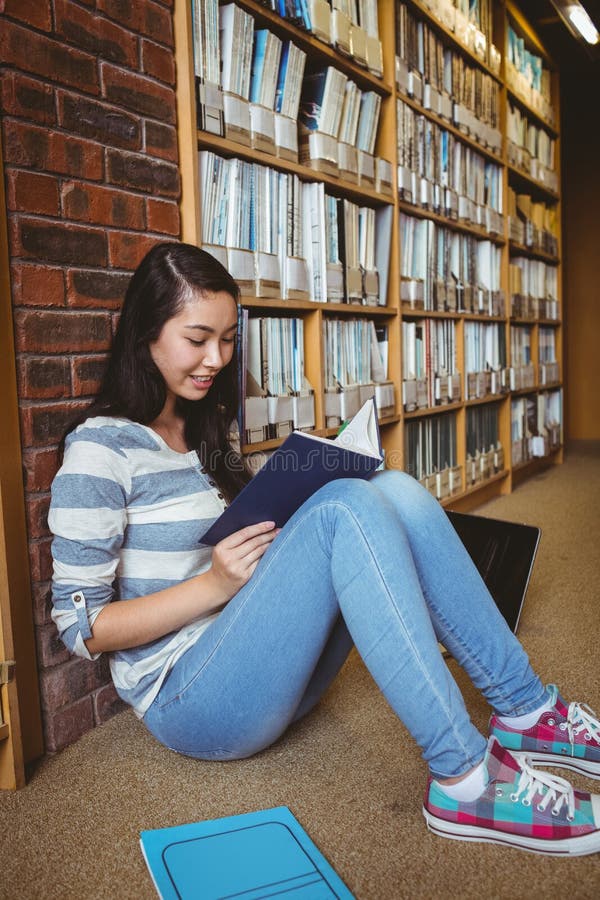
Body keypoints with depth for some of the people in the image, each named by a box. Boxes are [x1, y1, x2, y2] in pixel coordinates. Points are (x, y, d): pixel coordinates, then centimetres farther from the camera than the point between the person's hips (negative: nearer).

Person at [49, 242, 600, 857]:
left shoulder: (205, 428, 15)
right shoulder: (102, 449, -9)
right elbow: (80, 626, -10)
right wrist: (214, 584, -20)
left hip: (266, 664, 7)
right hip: (188, 697, -7)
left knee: (395, 491, -14)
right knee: (346, 507, -28)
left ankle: (526, 714, -9)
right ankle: (465, 779, -27)